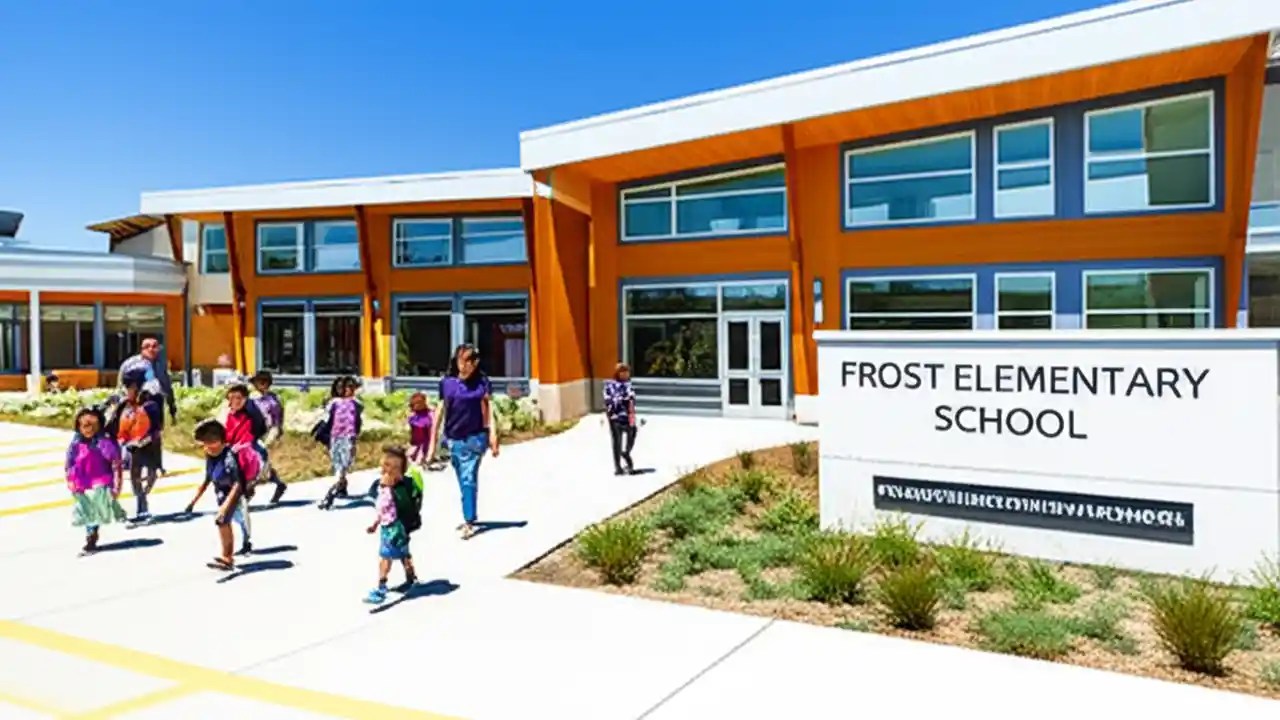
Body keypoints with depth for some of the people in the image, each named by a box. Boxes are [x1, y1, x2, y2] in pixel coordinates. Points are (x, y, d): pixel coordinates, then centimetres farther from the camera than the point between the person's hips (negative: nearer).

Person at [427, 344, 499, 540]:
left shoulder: (481, 382, -4)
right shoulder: (447, 382, 2)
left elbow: (487, 408, -3)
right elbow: (440, 412, 6)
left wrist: (492, 435, -11)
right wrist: (433, 443, 6)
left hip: (474, 438, -3)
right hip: (453, 439, 3)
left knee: (469, 479, -8)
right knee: (464, 482, 14)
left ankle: (469, 522, -5)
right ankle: (469, 517, 29)